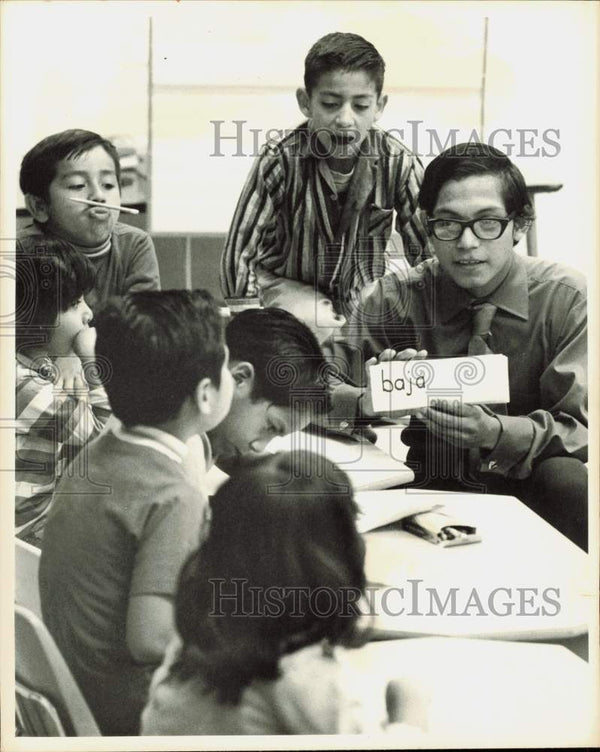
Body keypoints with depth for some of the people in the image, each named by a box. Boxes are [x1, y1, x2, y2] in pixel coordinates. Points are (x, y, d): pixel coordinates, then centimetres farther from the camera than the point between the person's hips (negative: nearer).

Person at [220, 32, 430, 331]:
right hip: (289, 284, -2)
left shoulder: (398, 163, -17)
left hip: (365, 292, 3)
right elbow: (240, 253, -18)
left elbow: (429, 252, -9)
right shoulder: (279, 161, -21)